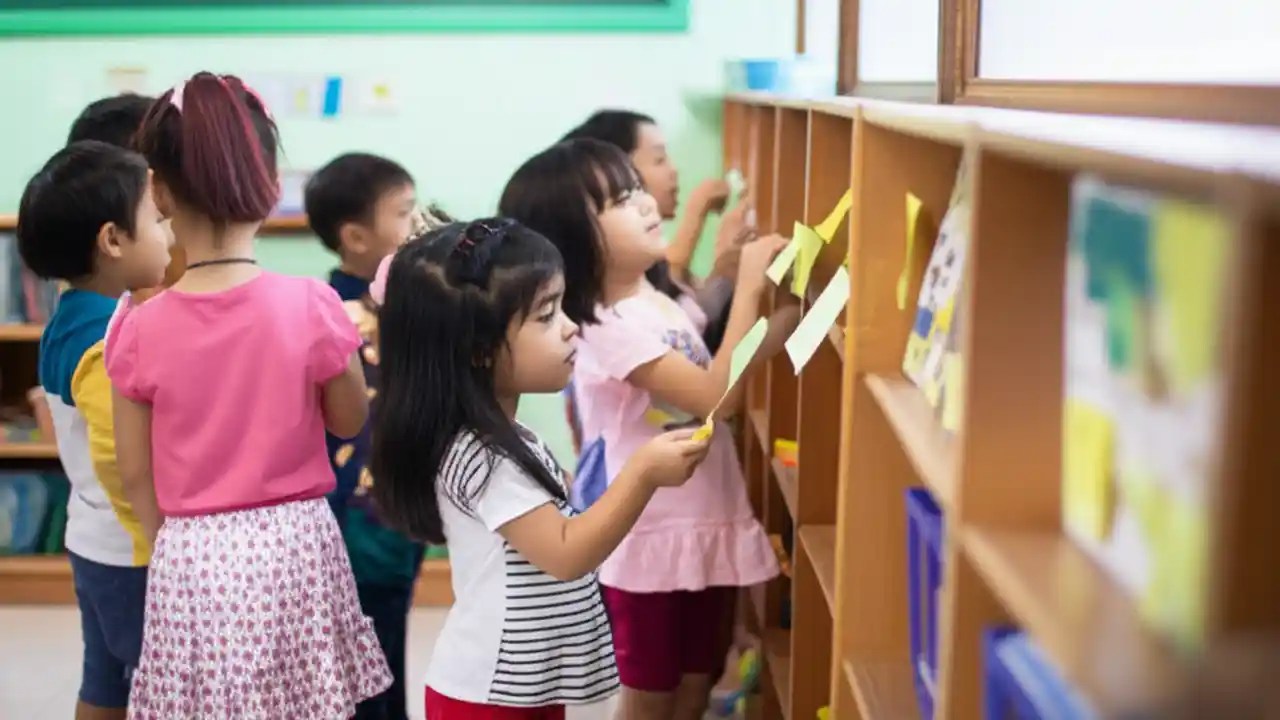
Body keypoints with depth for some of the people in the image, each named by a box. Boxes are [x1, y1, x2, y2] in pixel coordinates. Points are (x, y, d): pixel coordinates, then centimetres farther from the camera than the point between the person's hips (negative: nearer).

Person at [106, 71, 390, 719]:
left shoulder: (139, 330, -9)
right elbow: (351, 421, 4)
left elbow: (136, 474, 0)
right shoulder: (309, 307, -11)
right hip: (293, 545, 0)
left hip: (190, 558, 0)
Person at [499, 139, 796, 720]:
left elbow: (732, 365, 16)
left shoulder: (660, 300, 4)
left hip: (707, 526, 8)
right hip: (652, 539, -8)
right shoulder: (608, 327, -21)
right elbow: (718, 397, -26)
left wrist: (793, 304, 1)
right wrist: (748, 287, -23)